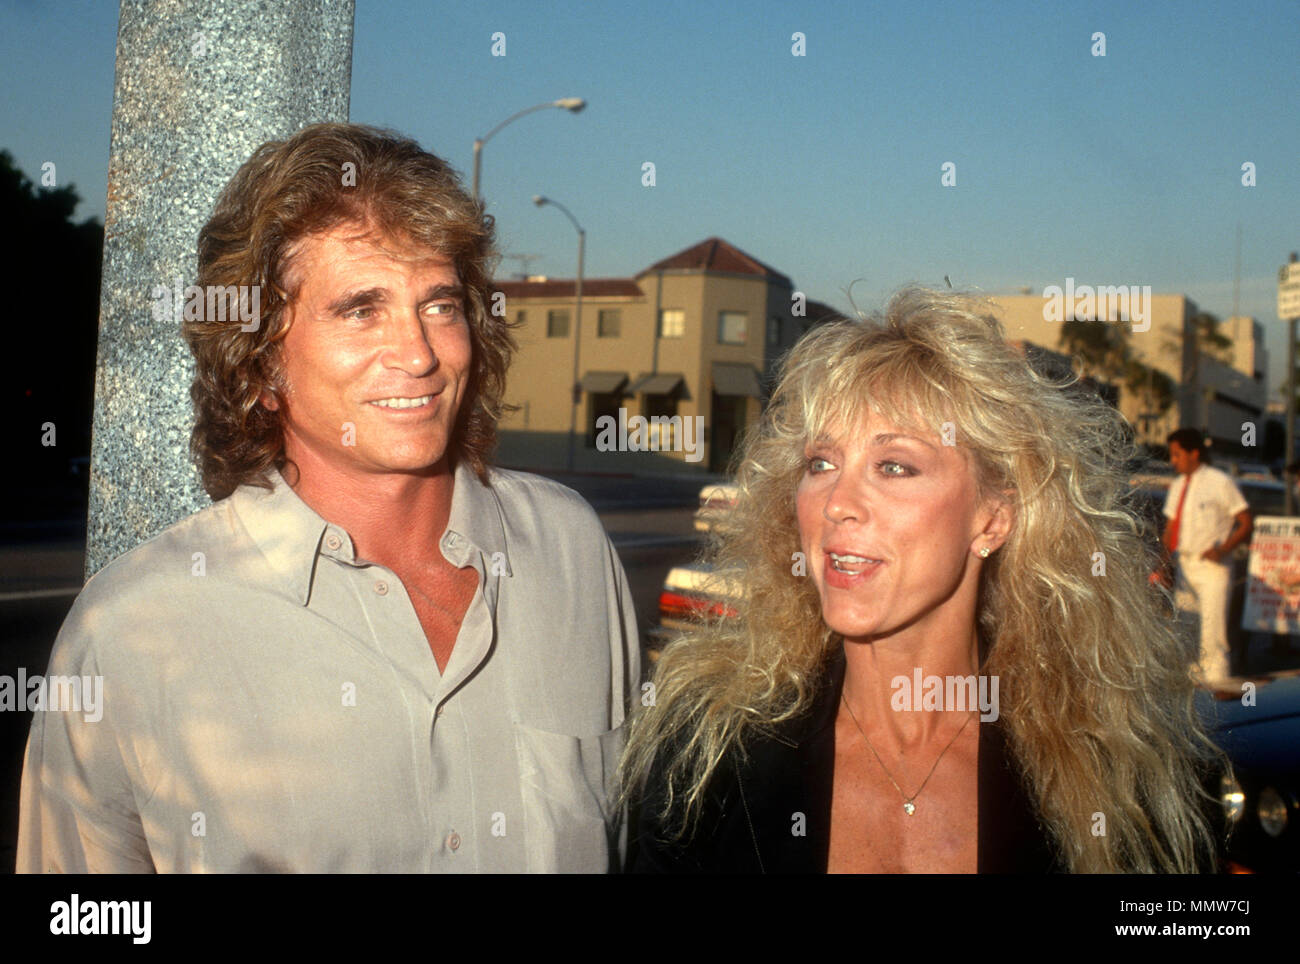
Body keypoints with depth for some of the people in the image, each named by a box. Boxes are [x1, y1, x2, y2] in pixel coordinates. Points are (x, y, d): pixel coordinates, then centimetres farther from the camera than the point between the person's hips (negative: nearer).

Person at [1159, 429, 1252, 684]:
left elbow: (1246, 523, -4)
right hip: (1185, 566, 6)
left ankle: (1216, 684, -3)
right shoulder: (1177, 487, 14)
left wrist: (1223, 549, -19)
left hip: (1213, 567, -6)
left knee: (1211, 632, -9)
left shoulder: (1220, 482, -5)